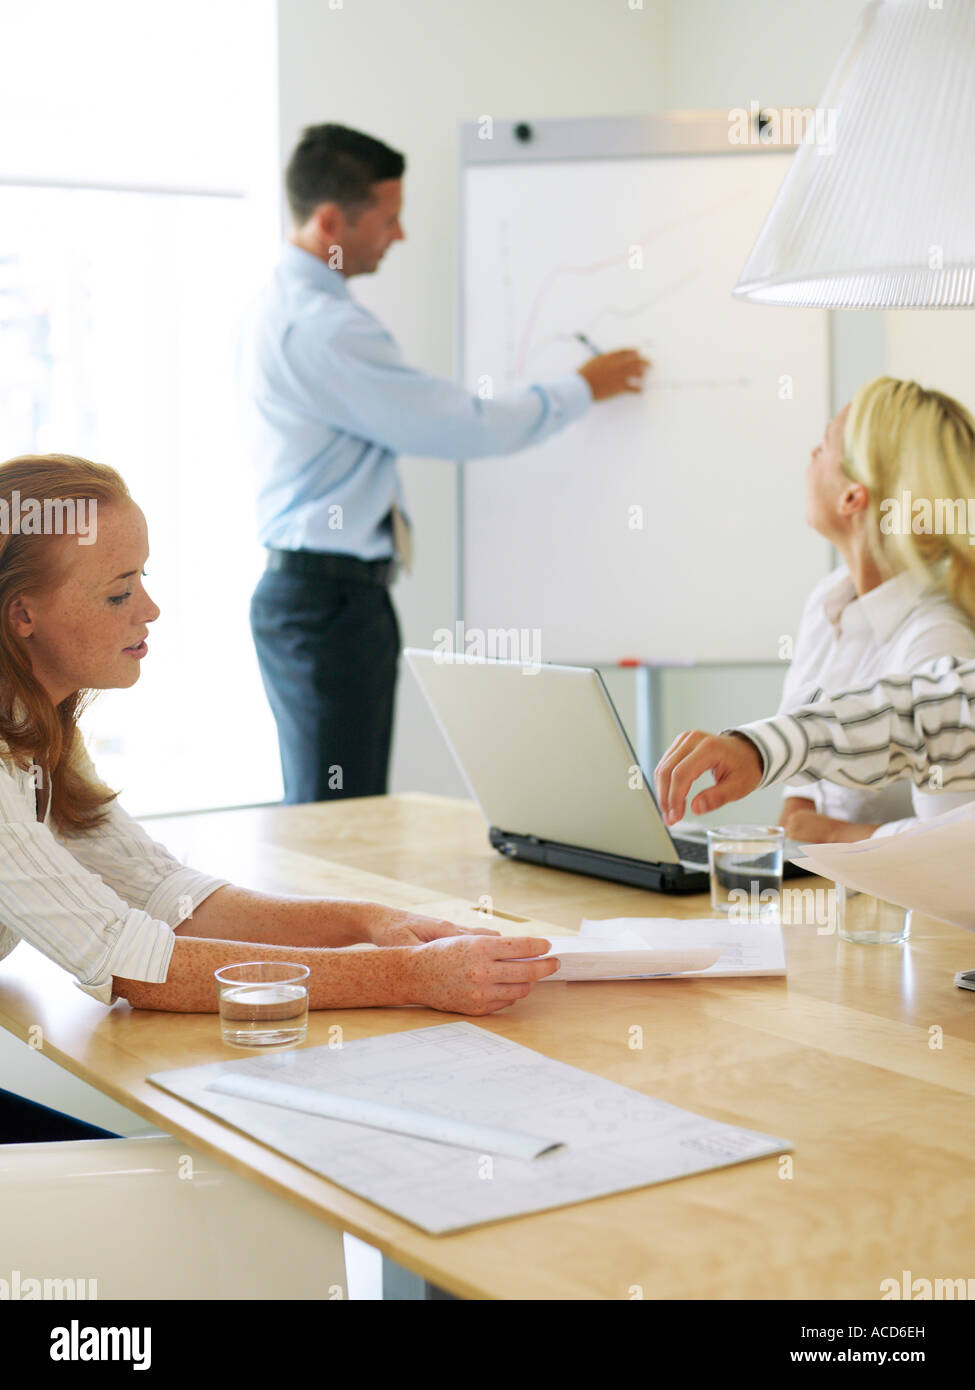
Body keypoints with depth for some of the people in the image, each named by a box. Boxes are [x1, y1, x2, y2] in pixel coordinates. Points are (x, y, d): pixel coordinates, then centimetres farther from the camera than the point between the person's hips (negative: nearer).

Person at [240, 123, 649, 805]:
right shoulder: (322, 327, -19)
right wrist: (583, 388, -1)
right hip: (328, 599, -11)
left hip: (313, 590, 11)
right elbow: (468, 427, -15)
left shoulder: (288, 305, 15)